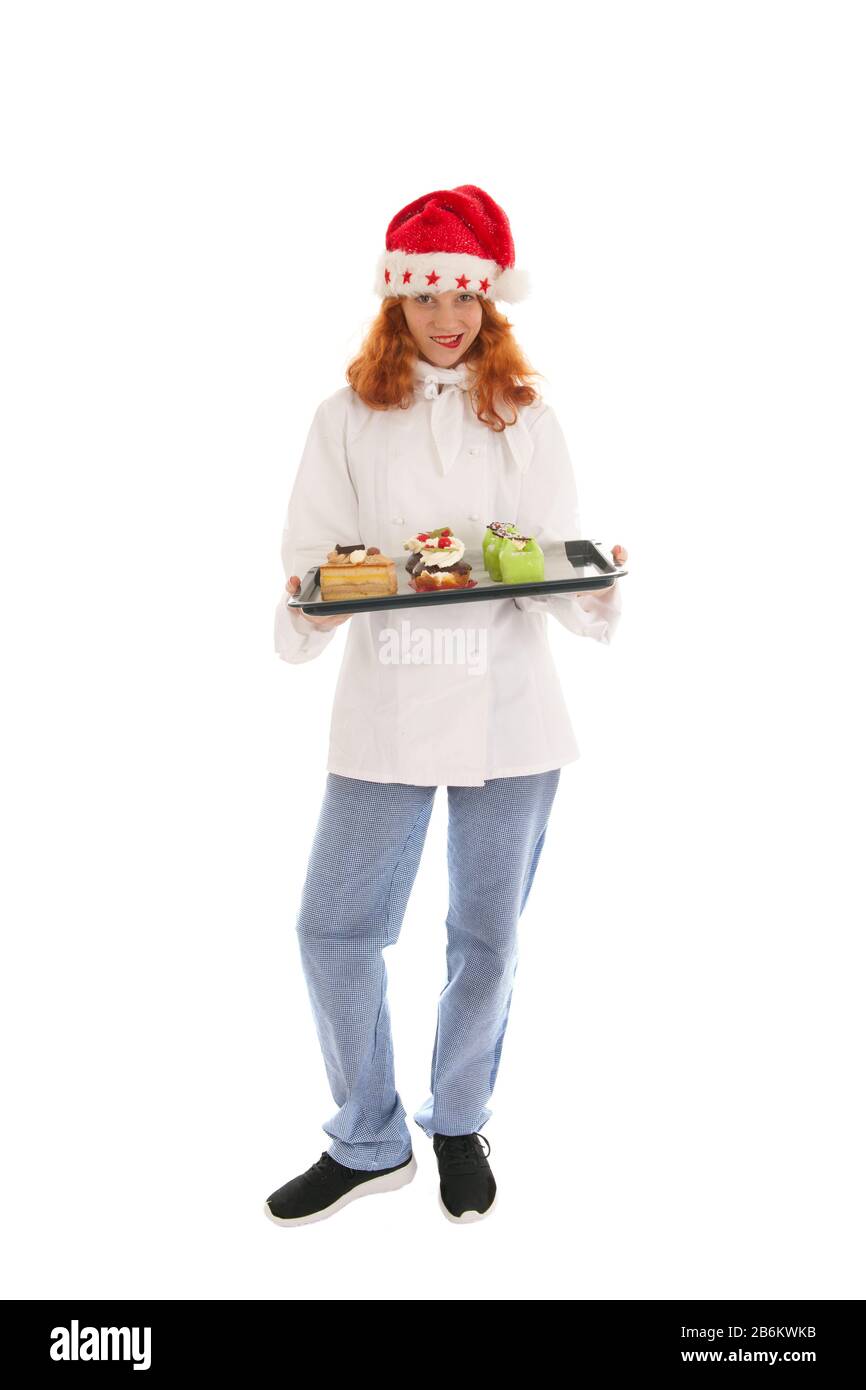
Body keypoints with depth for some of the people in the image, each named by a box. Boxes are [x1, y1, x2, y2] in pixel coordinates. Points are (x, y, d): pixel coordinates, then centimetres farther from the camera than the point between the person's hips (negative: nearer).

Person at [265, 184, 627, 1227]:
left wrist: (591, 599, -16)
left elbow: (557, 564, 4)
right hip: (384, 709, 0)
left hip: (508, 710, 1)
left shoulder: (526, 420, 7)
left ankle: (459, 1125, 35)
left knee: (486, 937, 10)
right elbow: (313, 551, 1)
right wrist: (309, 611, -20)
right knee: (332, 928, 1)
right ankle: (368, 1143, 24)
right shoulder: (348, 417, 5)